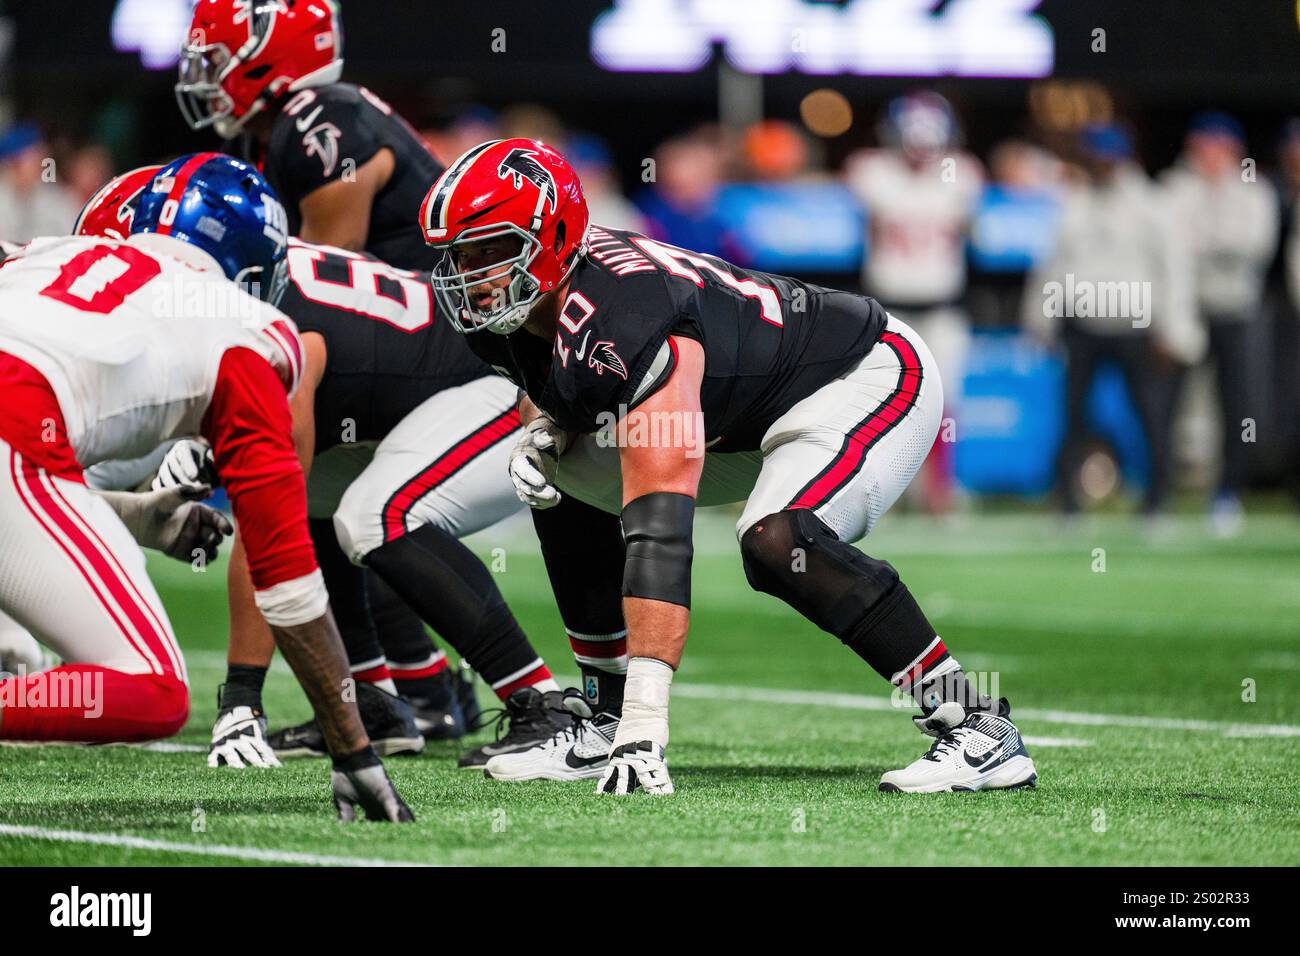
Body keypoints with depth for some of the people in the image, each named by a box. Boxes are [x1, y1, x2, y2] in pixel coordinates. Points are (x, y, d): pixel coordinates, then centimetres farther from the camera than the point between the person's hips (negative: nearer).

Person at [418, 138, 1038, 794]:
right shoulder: (504, 317, -9)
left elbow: (658, 534, -42)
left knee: (775, 540, -34)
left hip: (868, 380, -10)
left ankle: (979, 730, -25)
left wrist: (645, 720, -46)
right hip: (748, 415, 10)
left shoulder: (623, 324, -36)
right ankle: (602, 728, 10)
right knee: (563, 479, 4)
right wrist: (545, 434, -11)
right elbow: (553, 393, 17)